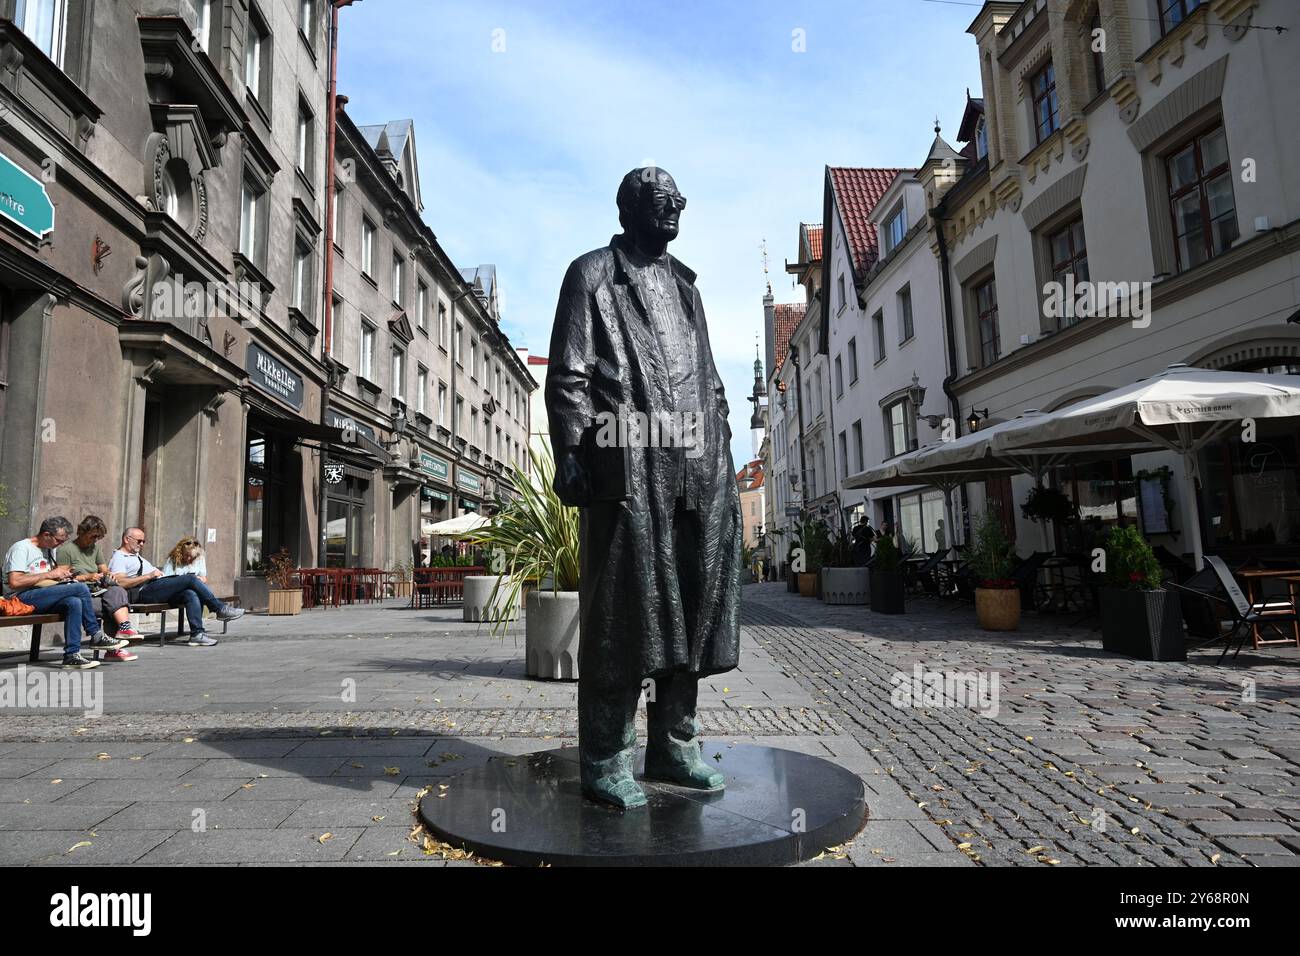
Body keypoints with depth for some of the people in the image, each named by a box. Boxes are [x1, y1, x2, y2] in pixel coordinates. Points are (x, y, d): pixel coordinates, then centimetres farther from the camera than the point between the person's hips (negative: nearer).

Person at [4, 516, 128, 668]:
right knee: (81, 588, -25)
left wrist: (59, 572, 7)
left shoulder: (49, 549, 21)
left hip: (43, 597, 8)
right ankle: (95, 636, -11)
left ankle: (72, 655, -26)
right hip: (22, 597, -8)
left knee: (74, 602, -26)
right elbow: (14, 582, -19)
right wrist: (48, 574, -15)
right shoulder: (21, 548, -7)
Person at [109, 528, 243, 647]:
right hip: (144, 593, -9)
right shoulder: (118, 557, 3)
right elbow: (120, 582, -14)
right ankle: (220, 608, -15)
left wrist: (158, 573, 9)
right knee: (190, 579, -21)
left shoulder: (137, 556, 34)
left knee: (191, 594, -20)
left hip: (158, 588, 9)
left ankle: (197, 633, -26)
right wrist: (149, 576, -15)